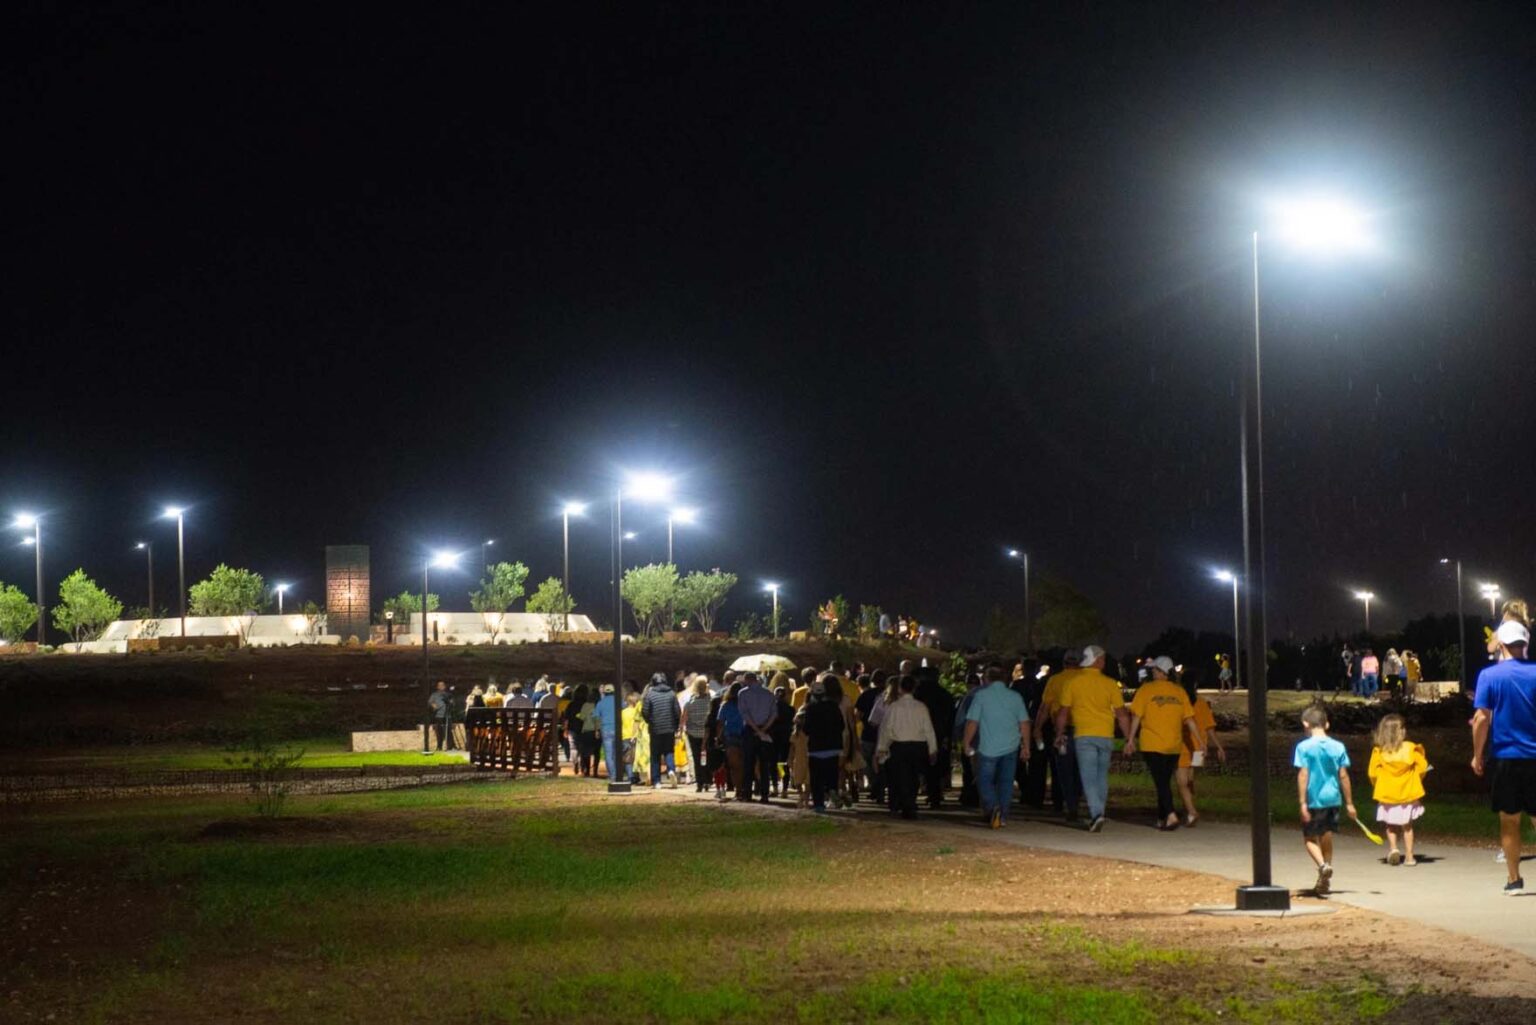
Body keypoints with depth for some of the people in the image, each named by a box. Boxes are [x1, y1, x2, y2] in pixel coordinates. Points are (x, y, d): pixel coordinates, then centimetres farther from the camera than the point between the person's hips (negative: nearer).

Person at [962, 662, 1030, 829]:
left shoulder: (981, 695, -7)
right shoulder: (1015, 696, 3)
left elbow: (972, 722, -8)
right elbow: (1024, 723, 4)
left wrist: (966, 743, 3)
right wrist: (1026, 746, 12)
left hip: (988, 748, -3)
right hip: (1010, 747, 3)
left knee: (984, 780, 6)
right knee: (1006, 782, 10)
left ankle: (992, 806, -18)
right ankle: (1003, 816, 9)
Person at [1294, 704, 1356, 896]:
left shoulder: (1304, 747, -10)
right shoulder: (1338, 747, 1)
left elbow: (1303, 775, -13)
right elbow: (1343, 776, 2)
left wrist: (1302, 803, -11)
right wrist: (1349, 803, 9)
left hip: (1313, 800, -4)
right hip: (1332, 798, 4)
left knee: (1309, 838, 10)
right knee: (1327, 838, 15)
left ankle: (1323, 865, -17)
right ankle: (1324, 882, 19)